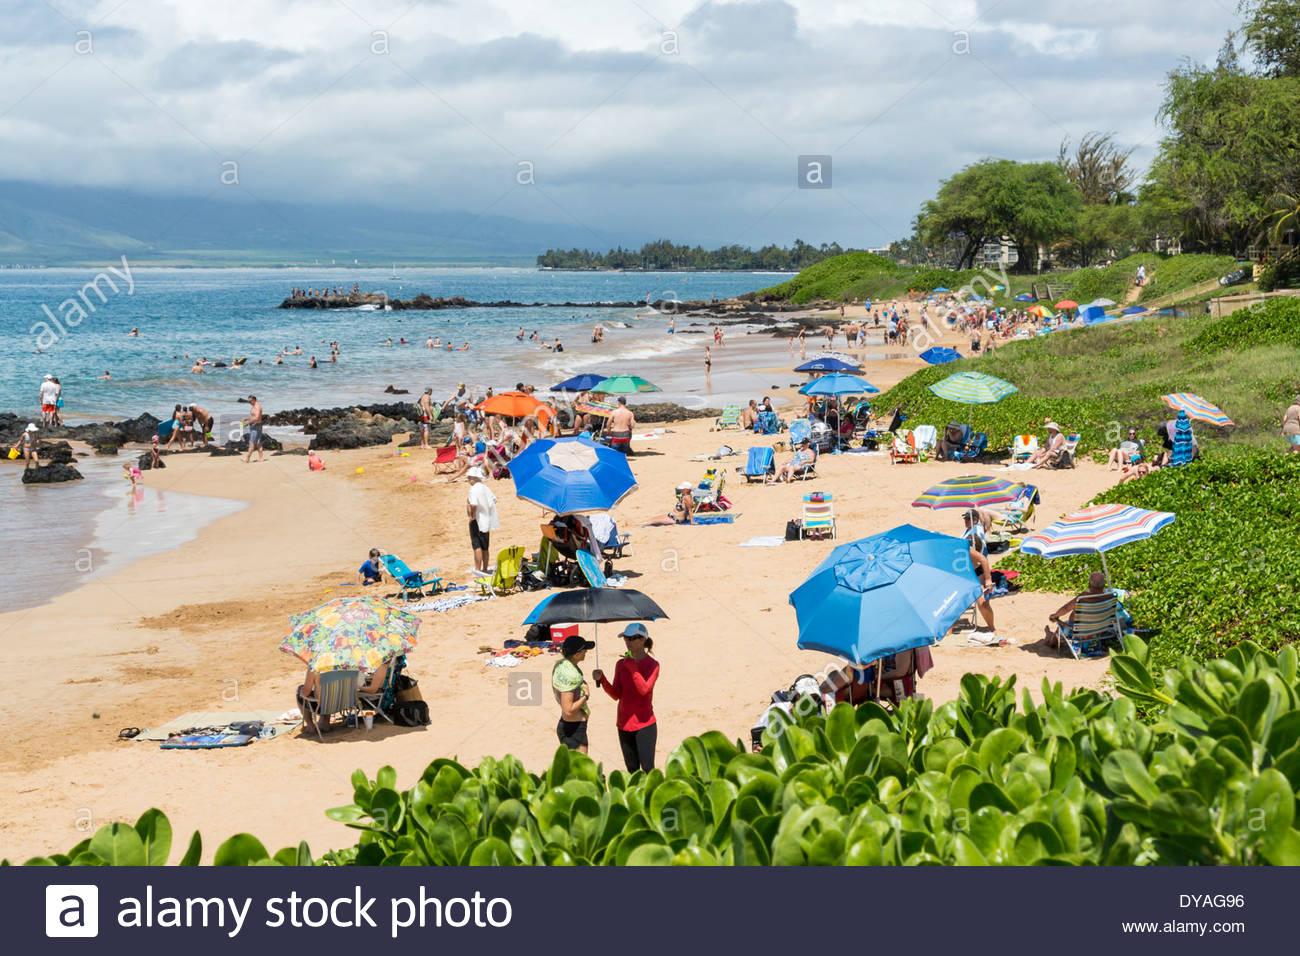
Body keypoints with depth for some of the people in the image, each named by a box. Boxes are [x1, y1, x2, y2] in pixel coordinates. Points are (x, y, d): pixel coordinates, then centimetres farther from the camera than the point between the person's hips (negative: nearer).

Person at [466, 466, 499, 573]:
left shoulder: (474, 489, -16)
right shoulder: (485, 488, 9)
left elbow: (473, 505, -27)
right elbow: (494, 500, 16)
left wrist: (472, 515, -14)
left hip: (477, 521, -8)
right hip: (487, 521, 8)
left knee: (477, 546, -7)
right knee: (485, 547, 13)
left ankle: (477, 569, -10)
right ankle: (485, 569, 19)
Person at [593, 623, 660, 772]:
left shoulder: (652, 665, -6)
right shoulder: (621, 664, 8)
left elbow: (644, 689, -20)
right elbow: (616, 695, 4)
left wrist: (633, 669, -26)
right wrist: (601, 679, -10)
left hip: (644, 723, -5)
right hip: (624, 724, 5)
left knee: (647, 769, -10)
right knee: (632, 770, 9)